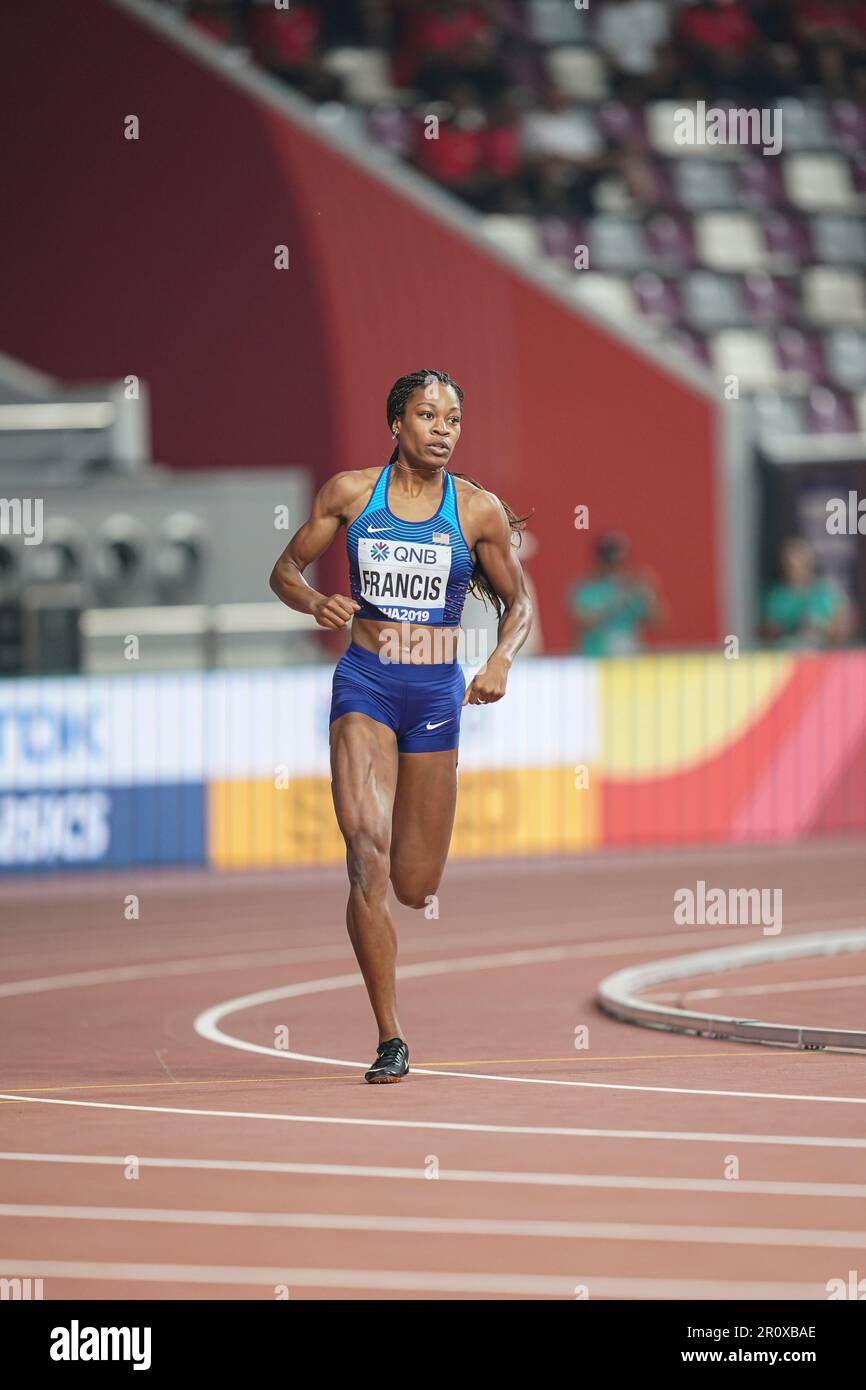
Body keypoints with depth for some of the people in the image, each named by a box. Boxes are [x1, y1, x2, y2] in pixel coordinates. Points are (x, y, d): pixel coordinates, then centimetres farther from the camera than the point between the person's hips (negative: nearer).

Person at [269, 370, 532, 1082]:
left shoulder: (478, 509, 1)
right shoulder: (350, 491, 1)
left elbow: (518, 604, 10)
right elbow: (286, 569, 10)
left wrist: (501, 661, -9)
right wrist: (314, 601, -13)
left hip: (437, 693, 1)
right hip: (364, 683, -1)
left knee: (416, 888, 4)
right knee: (367, 851, -20)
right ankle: (390, 1038, -14)